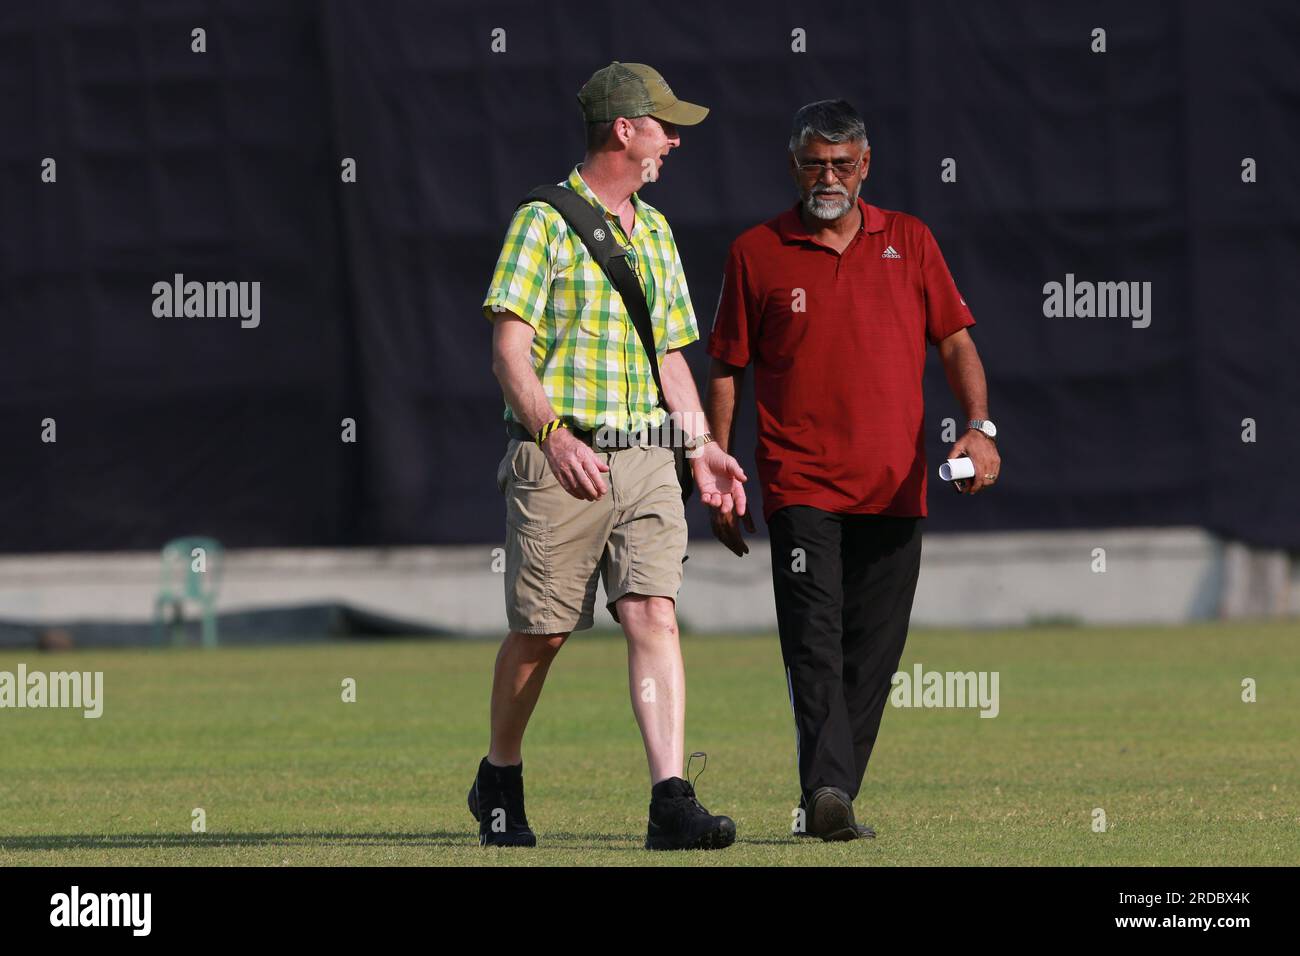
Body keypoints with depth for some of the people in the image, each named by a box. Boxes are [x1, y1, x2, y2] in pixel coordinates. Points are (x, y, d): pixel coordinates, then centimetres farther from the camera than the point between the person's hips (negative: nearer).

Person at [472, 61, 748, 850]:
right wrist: (555, 437, -23)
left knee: (655, 614, -11)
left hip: (646, 458, 5)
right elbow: (511, 350, -11)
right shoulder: (545, 222, -4)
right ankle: (500, 780, 25)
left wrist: (702, 445, 14)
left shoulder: (654, 230, 18)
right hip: (558, 460, -5)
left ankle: (672, 802, -19)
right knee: (541, 632, 2)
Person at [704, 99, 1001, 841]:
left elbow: (955, 340, 9)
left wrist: (979, 425, -9)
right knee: (815, 642, -16)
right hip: (801, 488, -3)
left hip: (895, 491, 3)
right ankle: (827, 793, -28)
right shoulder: (757, 252, 5)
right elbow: (726, 370, 9)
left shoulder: (910, 242, 11)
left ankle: (832, 806, 11)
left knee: (872, 660, 4)